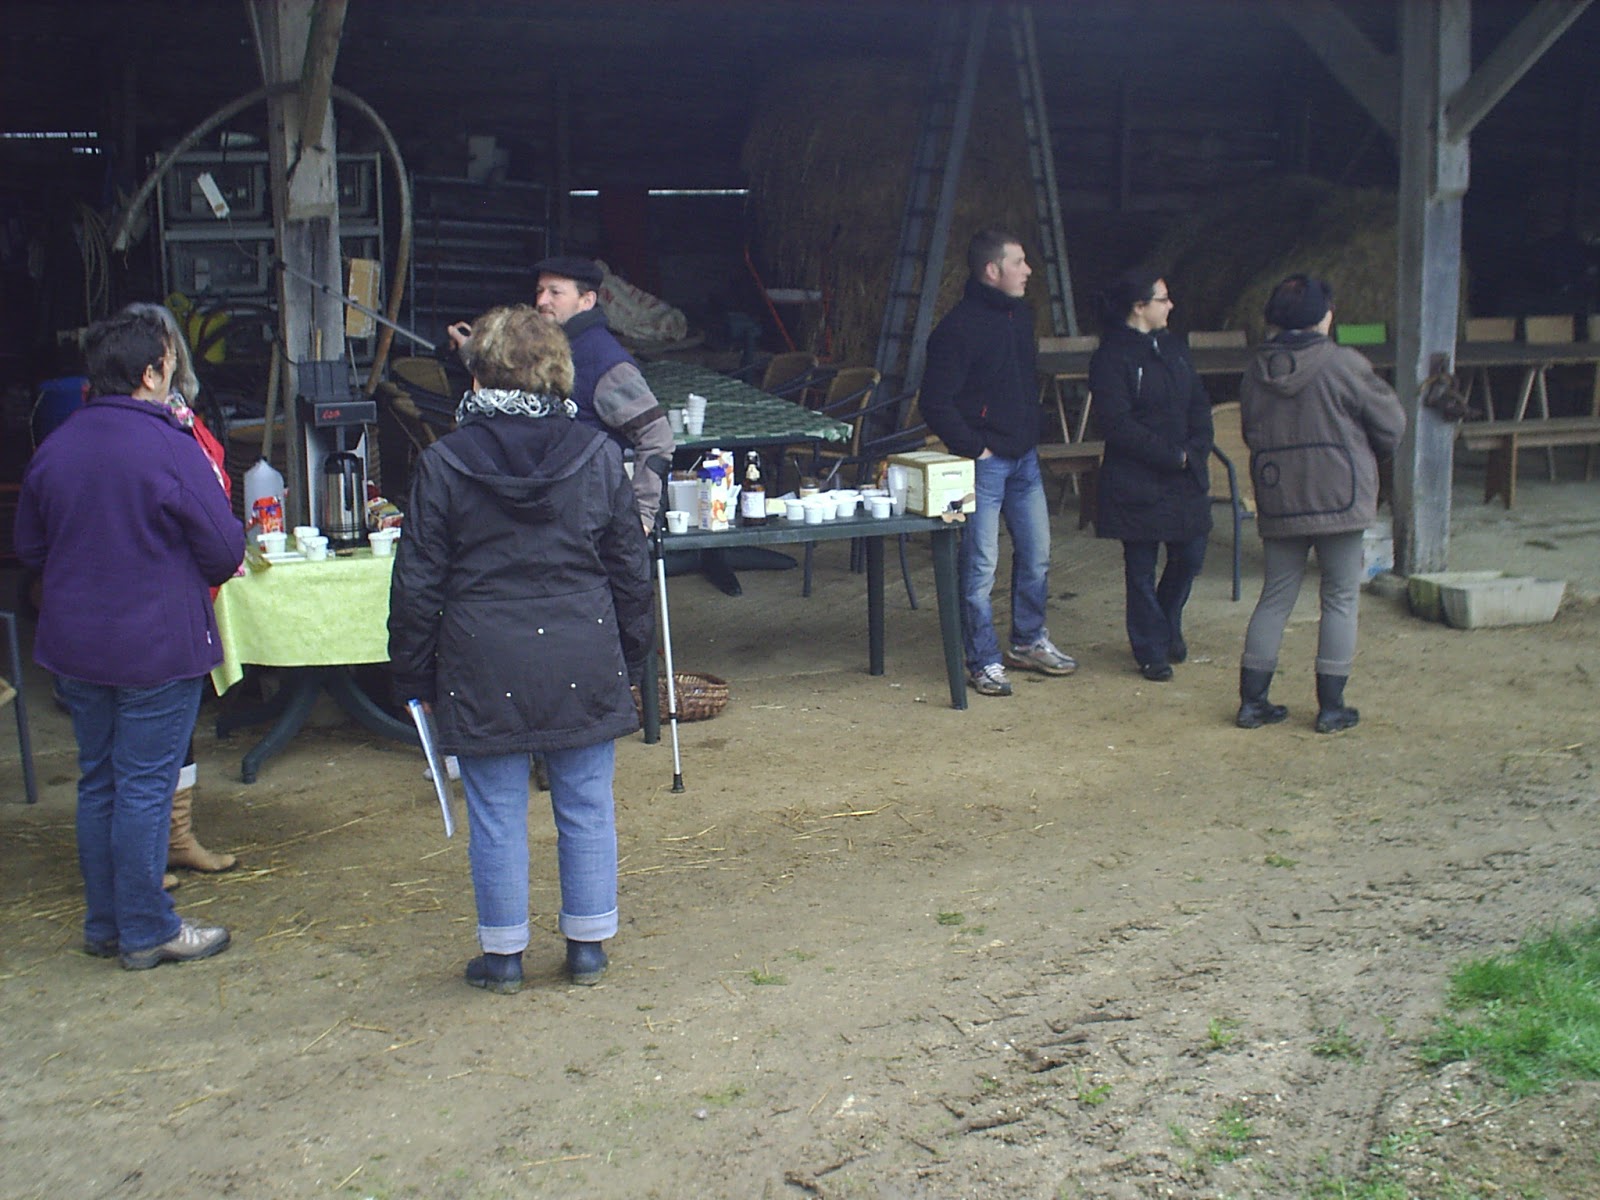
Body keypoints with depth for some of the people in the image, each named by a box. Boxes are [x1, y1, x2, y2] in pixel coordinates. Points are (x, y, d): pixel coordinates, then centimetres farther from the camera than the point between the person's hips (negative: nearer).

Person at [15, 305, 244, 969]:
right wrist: (184, 575, 9)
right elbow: (224, 550, -13)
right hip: (158, 646, -6)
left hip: (74, 643, 6)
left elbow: (30, 547, 12)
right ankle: (146, 932, 11)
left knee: (97, 782, 15)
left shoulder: (54, 448, 2)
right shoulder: (171, 447, -16)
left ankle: (103, 925, 25)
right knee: (145, 787, 2)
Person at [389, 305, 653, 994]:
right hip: (583, 663, 2)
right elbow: (631, 569, 6)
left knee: (497, 815, 8)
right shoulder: (597, 455, 1)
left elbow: (417, 583, -2)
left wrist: (414, 677, 8)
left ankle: (502, 954, 18)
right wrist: (629, 661, 16)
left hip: (484, 666, -1)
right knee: (586, 808, 11)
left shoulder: (444, 463, -4)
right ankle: (588, 946, 21)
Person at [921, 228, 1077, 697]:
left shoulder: (1020, 315, 10)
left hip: (1024, 460, 8)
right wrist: (974, 448, -16)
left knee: (1036, 555, 15)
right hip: (984, 463, -8)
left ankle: (1029, 642, 32)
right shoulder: (958, 328, -16)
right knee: (980, 566, -2)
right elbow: (935, 403, -17)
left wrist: (1033, 434, 14)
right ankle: (983, 662, 8)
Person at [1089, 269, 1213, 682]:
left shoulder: (1174, 347, 12)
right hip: (1137, 482, -6)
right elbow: (1117, 424, -16)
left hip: (1184, 479, 7)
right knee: (1141, 568, 2)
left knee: (1190, 557, 10)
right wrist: (1172, 455, -16)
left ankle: (1168, 625, 35)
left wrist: (1196, 450, -5)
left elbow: (1199, 404, 13)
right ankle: (1151, 651, 14)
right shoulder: (1111, 357, -10)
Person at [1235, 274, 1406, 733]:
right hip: (1339, 499, -4)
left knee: (1275, 596, 12)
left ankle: (1252, 700, 12)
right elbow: (1391, 425, -4)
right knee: (1340, 598, 6)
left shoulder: (1257, 370, 1)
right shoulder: (1344, 364, -11)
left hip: (1277, 502, 4)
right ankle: (1331, 707, 7)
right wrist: (1368, 456, 17)